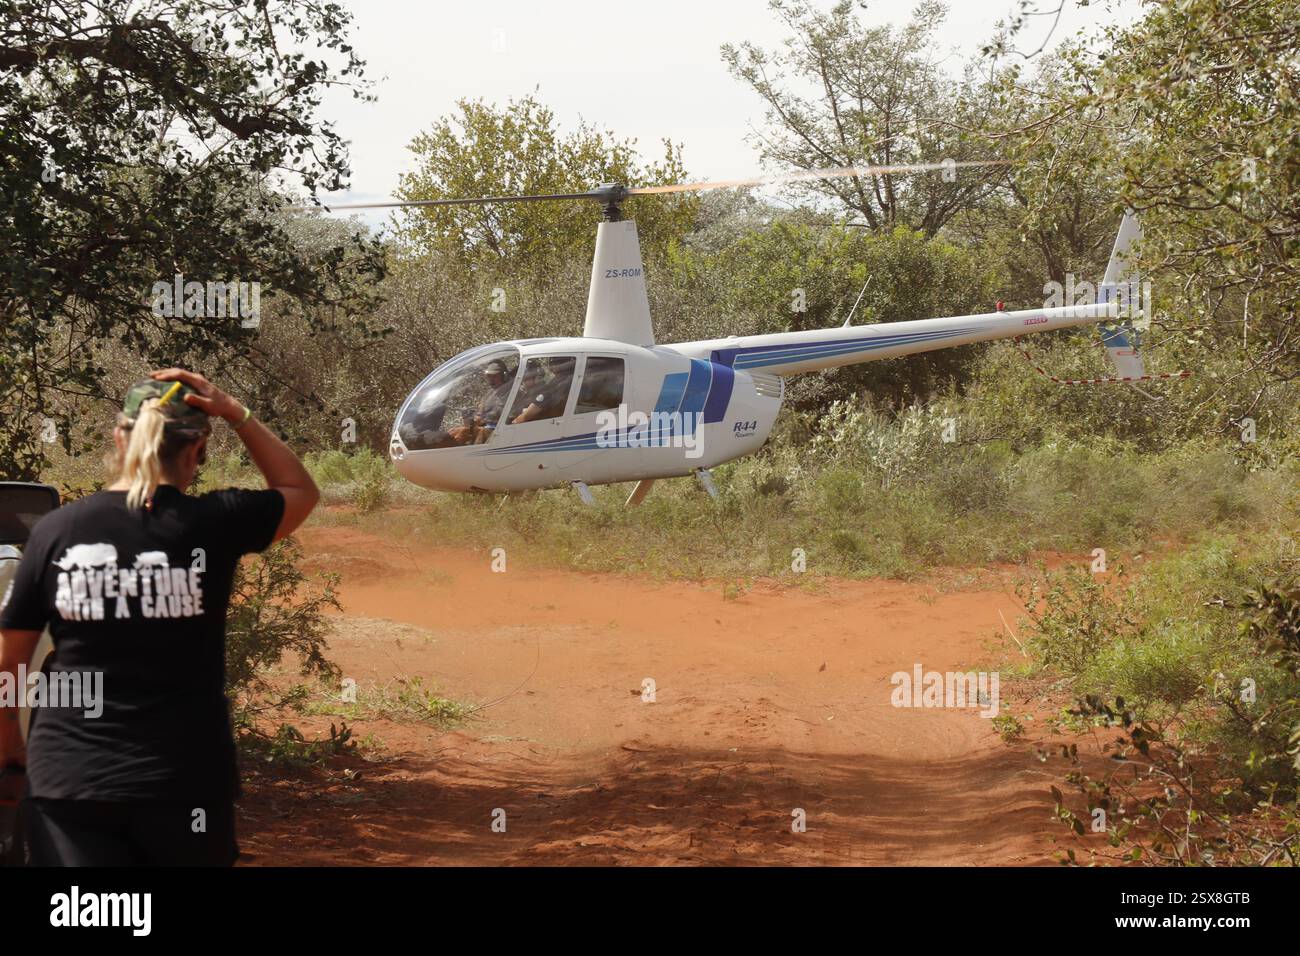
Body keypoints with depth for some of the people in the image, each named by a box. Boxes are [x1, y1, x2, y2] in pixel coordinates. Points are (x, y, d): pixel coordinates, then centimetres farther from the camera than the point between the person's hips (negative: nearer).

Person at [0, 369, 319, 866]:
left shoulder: (55, 530, -2)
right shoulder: (214, 523, -5)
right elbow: (301, 491, 16)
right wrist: (235, 414, 10)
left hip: (67, 777, 0)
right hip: (185, 780, 0)